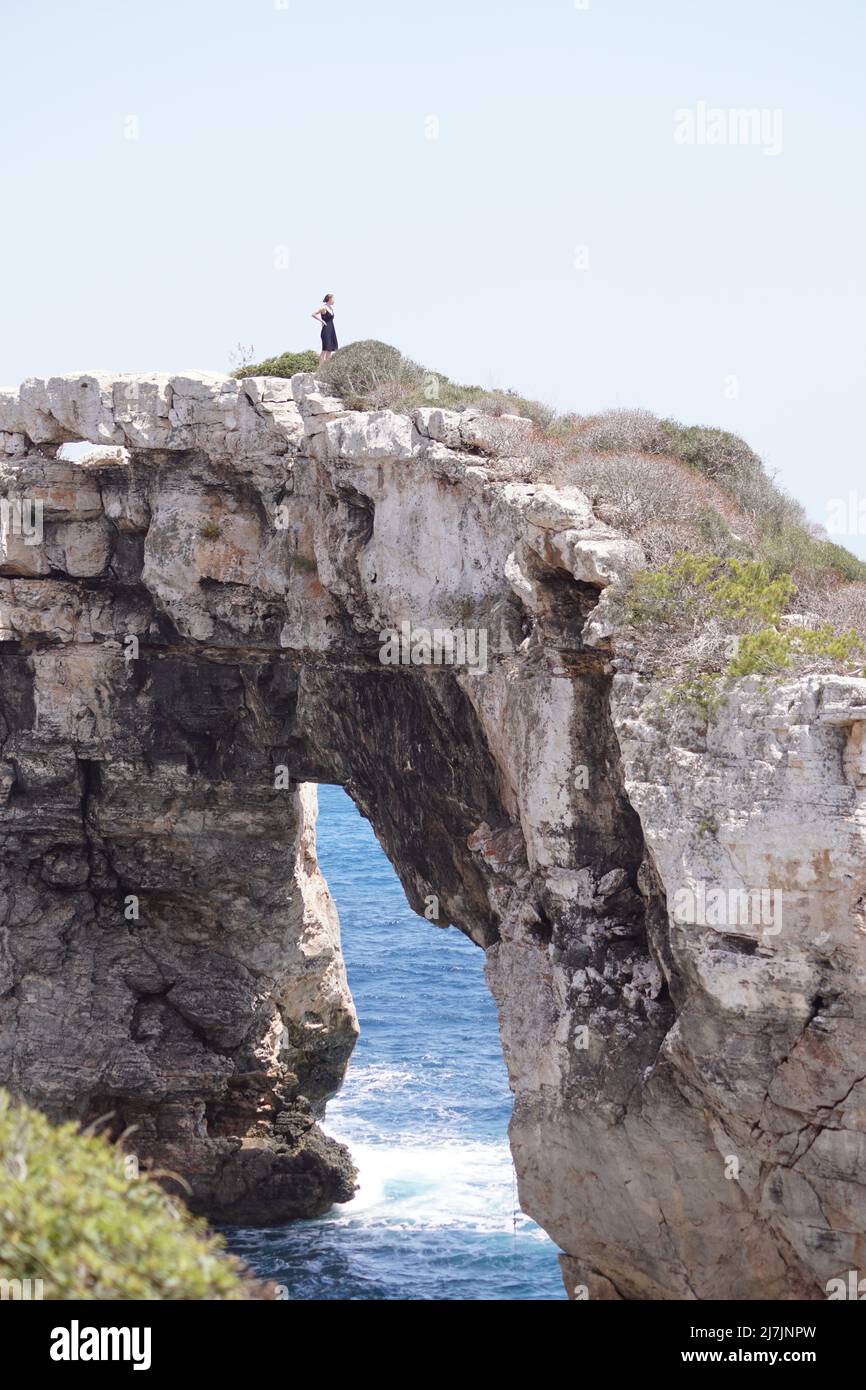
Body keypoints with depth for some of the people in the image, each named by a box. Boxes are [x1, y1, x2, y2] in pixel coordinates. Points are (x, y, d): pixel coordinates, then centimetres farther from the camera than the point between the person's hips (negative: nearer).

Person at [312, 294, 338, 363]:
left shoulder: (331, 308, 13)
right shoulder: (324, 307, -12)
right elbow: (313, 314, -18)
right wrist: (322, 321, -14)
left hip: (332, 330, 9)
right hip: (326, 331, -9)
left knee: (330, 349, 8)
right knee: (325, 350, -11)